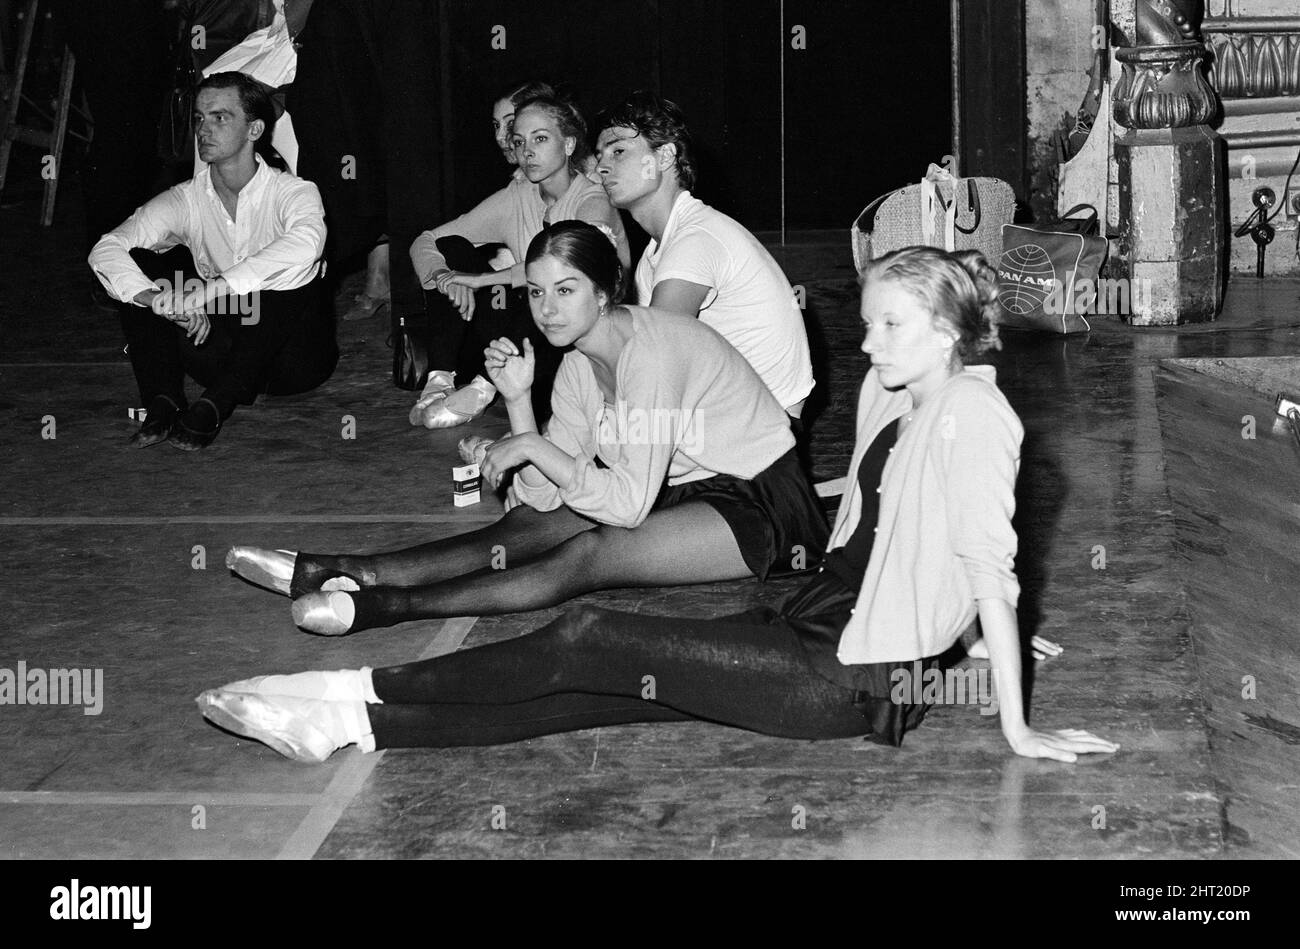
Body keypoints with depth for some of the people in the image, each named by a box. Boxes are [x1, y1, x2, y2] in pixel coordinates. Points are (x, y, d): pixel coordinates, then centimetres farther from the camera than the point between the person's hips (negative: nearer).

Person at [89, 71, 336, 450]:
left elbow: (305, 244, -36)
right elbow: (105, 250, -13)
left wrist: (207, 291, -42)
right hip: (216, 343, 3)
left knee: (297, 279, -34)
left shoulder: (293, 192, -11)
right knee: (134, 266, -12)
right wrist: (160, 300, -35)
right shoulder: (186, 200, -1)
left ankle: (211, 408, -32)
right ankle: (163, 403, -23)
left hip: (291, 361, -3)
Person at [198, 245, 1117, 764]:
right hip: (812, 631, 8)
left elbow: (993, 571, -18)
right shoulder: (888, 393, 13)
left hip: (853, 681, -8)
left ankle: (363, 695, -4)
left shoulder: (971, 414, -15)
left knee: (591, 641, -13)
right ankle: (359, 722, -5)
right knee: (591, 692, -2)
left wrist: (1018, 729, -19)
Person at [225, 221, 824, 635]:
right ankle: (346, 574, -16)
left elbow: (628, 503, -28)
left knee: (588, 555, -27)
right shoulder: (579, 364, 5)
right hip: (683, 492, 8)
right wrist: (519, 402, -13)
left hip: (763, 510, -8)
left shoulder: (651, 351, -22)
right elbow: (544, 497, -3)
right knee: (527, 526, -8)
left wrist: (532, 448, -23)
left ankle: (389, 606, -34)